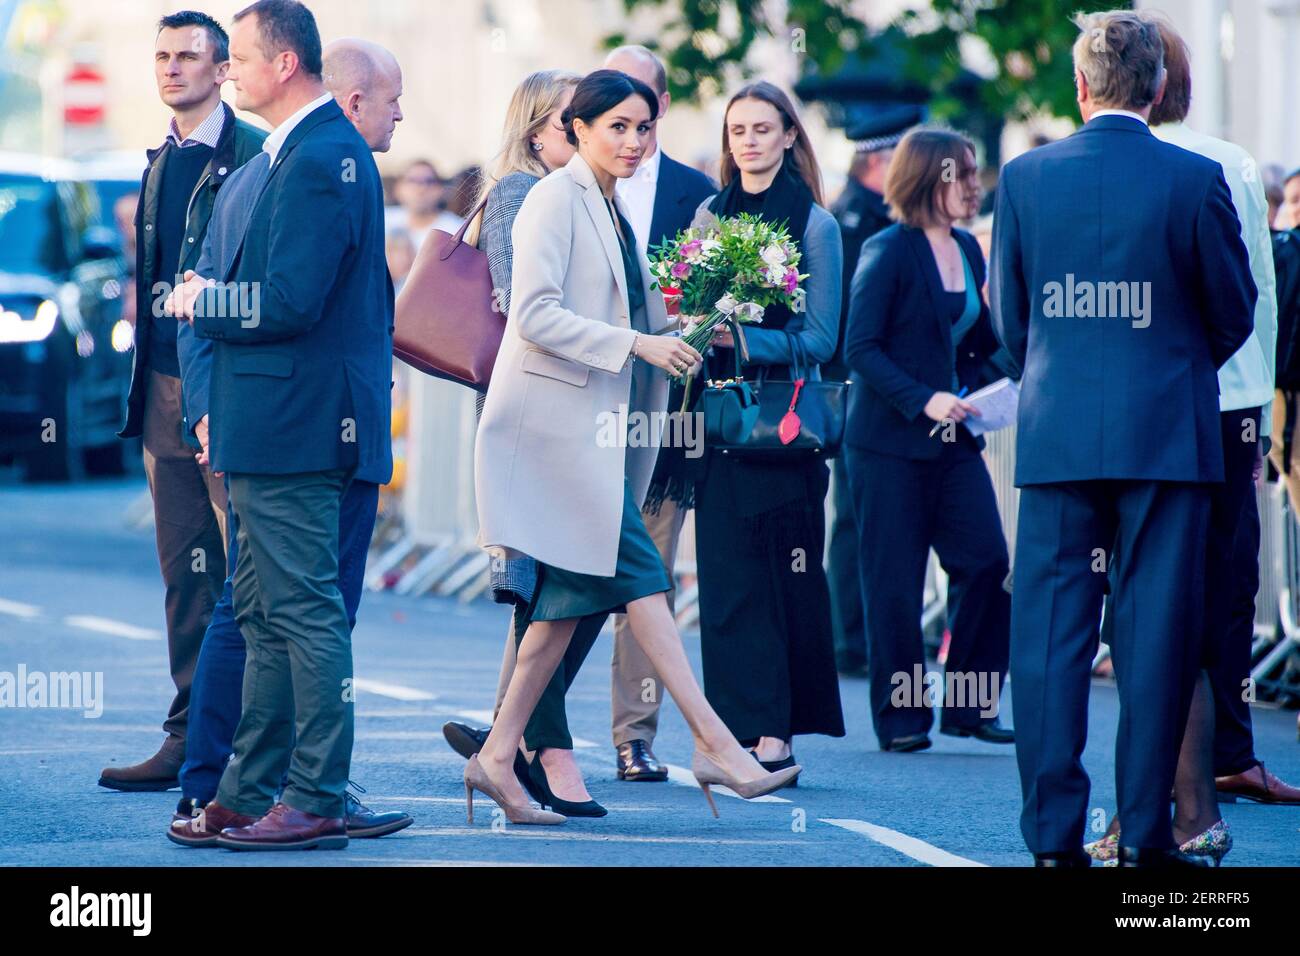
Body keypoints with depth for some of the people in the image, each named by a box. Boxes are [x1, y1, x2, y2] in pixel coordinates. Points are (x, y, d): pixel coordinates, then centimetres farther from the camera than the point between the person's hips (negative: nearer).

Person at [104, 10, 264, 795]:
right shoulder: (163, 163, 17)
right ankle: (190, 737, 13)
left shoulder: (255, 156, -7)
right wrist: (146, 390, 15)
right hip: (167, 391, 8)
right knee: (186, 574, 9)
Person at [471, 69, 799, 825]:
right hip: (556, 415, -9)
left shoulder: (609, 207, 18)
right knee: (638, 571, -11)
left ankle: (499, 756, 9)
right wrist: (637, 342, -21)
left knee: (577, 591, 6)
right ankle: (715, 745, -13)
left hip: (593, 419, 9)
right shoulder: (557, 198, -9)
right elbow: (535, 314, -17)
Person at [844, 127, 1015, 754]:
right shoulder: (887, 251, -9)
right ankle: (901, 718, 9)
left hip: (954, 441, 6)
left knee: (986, 564, -5)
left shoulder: (968, 250, 12)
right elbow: (861, 348, -14)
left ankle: (968, 705, 7)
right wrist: (923, 399, -23)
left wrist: (988, 380, 0)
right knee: (895, 584, -1)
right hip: (891, 442, -6)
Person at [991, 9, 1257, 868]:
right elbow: (1235, 314, 3)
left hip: (1056, 434, 2)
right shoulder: (1196, 181, -6)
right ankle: (1145, 832, 4)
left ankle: (1054, 835, 4)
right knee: (1159, 632, 3)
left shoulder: (1025, 177, 0)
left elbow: (1009, 318, 8)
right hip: (1168, 433, -2)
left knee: (1049, 630, 5)